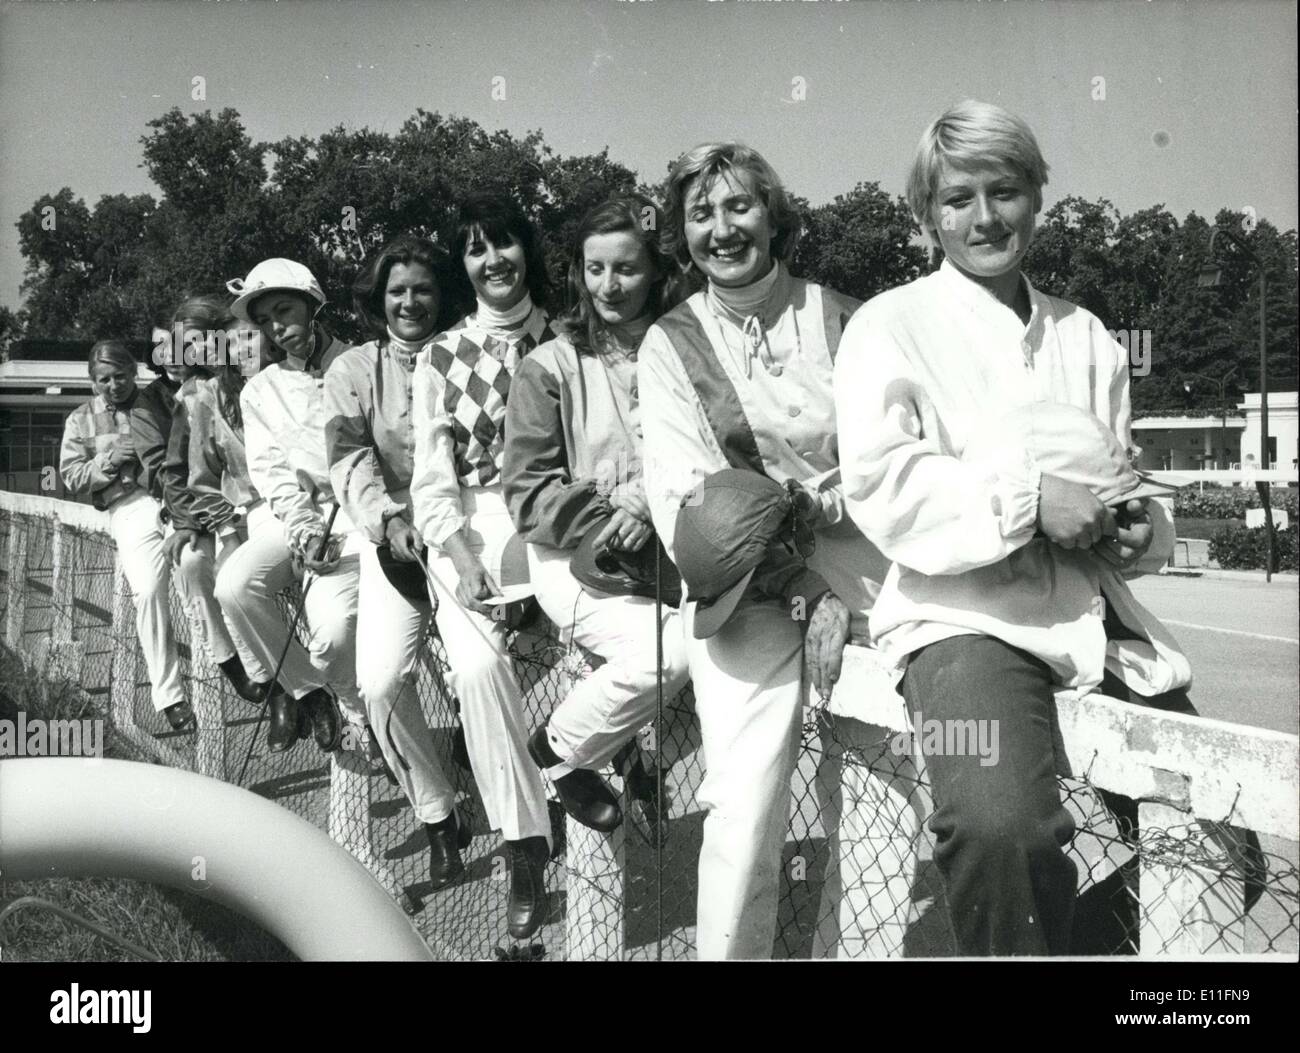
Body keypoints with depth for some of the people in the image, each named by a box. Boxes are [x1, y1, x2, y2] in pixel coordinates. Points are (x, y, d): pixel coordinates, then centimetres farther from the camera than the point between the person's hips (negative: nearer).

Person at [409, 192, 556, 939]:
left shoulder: (565, 343, 9)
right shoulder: (440, 359, 10)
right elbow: (433, 480, 4)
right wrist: (462, 561, -13)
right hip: (471, 530, 1)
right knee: (479, 664, -25)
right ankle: (526, 849, -15)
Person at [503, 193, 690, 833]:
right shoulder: (549, 368, 5)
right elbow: (527, 495, -1)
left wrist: (646, 502, -12)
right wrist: (609, 516, -15)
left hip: (662, 553, 3)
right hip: (572, 557, -2)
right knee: (664, 649, -28)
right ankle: (559, 748, 1)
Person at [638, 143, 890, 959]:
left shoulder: (846, 321, 9)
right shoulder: (670, 345, 7)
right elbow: (684, 494, -4)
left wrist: (814, 503, -14)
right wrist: (808, 593, -12)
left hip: (859, 562, 2)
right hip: (748, 588, -1)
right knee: (746, 813, -15)